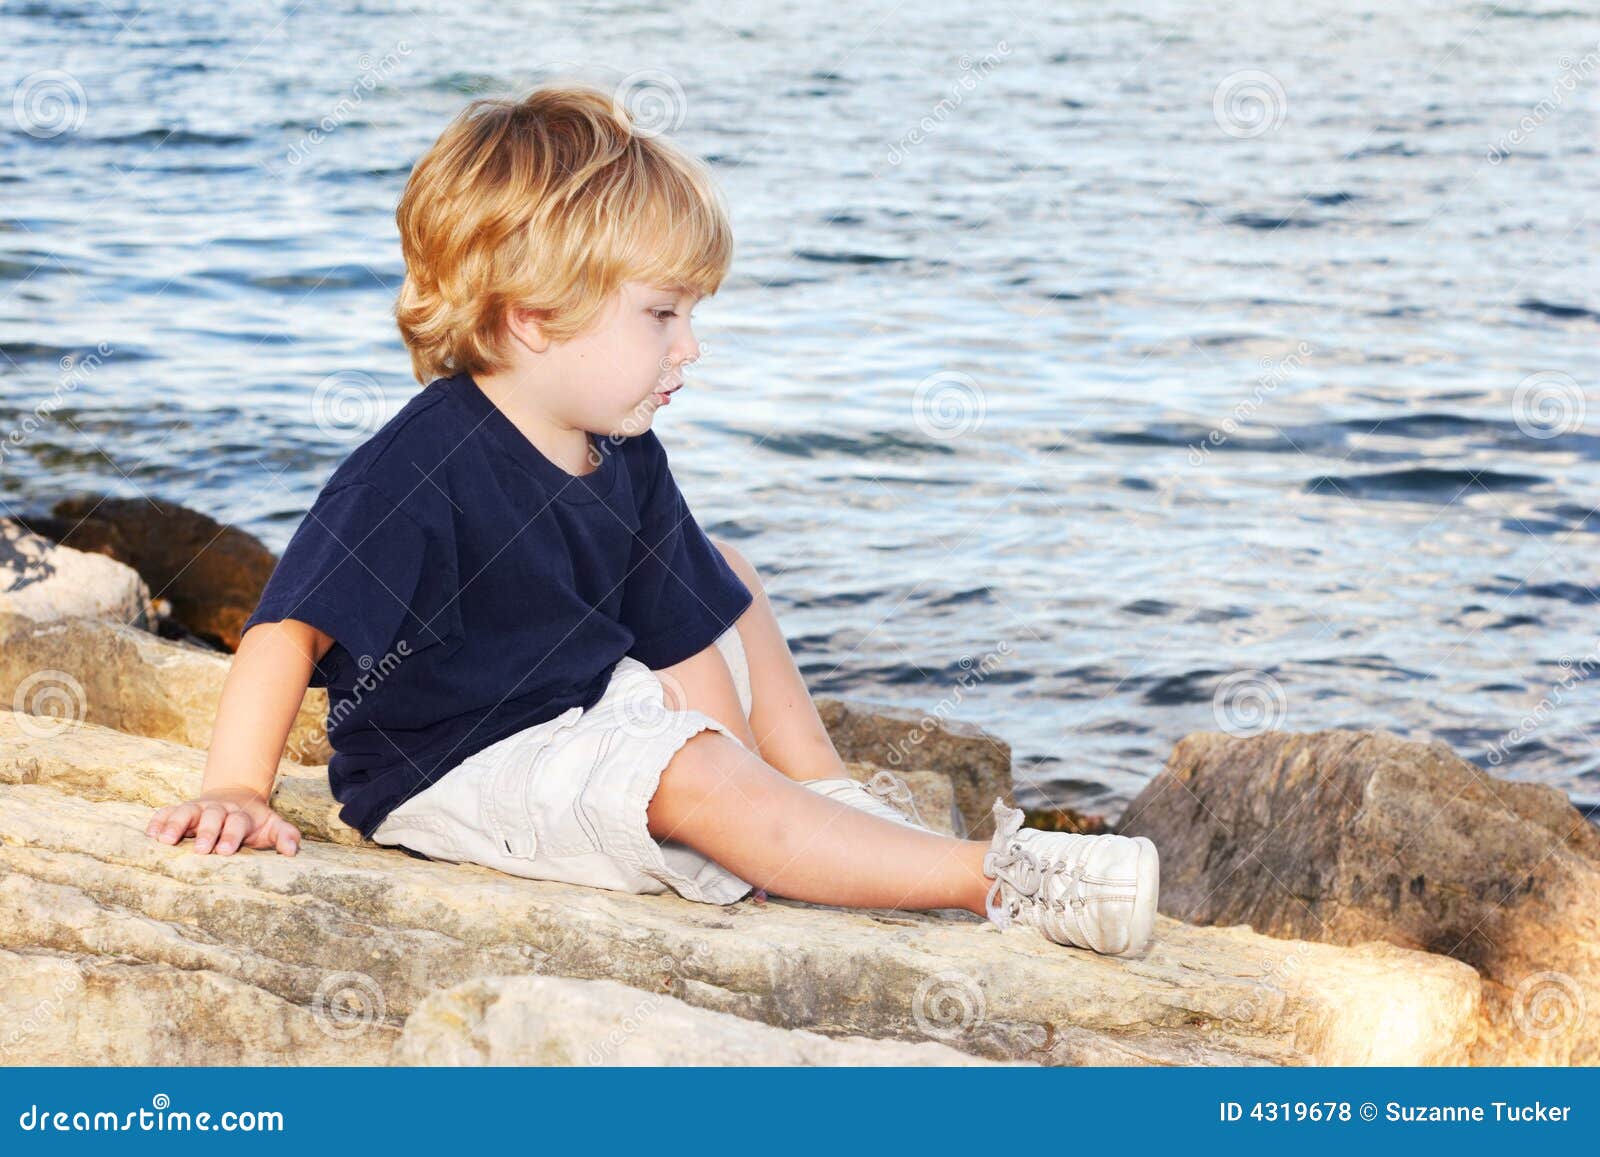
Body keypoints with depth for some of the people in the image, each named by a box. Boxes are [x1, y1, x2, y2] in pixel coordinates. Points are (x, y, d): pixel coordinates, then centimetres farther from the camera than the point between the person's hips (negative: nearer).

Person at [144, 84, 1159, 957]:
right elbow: (294, 629, -29)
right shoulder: (419, 474, -25)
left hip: (595, 705, 9)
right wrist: (239, 791, -36)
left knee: (720, 579, 15)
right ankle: (997, 880, -28)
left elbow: (688, 652, 3)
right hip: (455, 772, -9)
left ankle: (838, 803, 10)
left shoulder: (627, 467, -1)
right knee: (700, 778, -28)